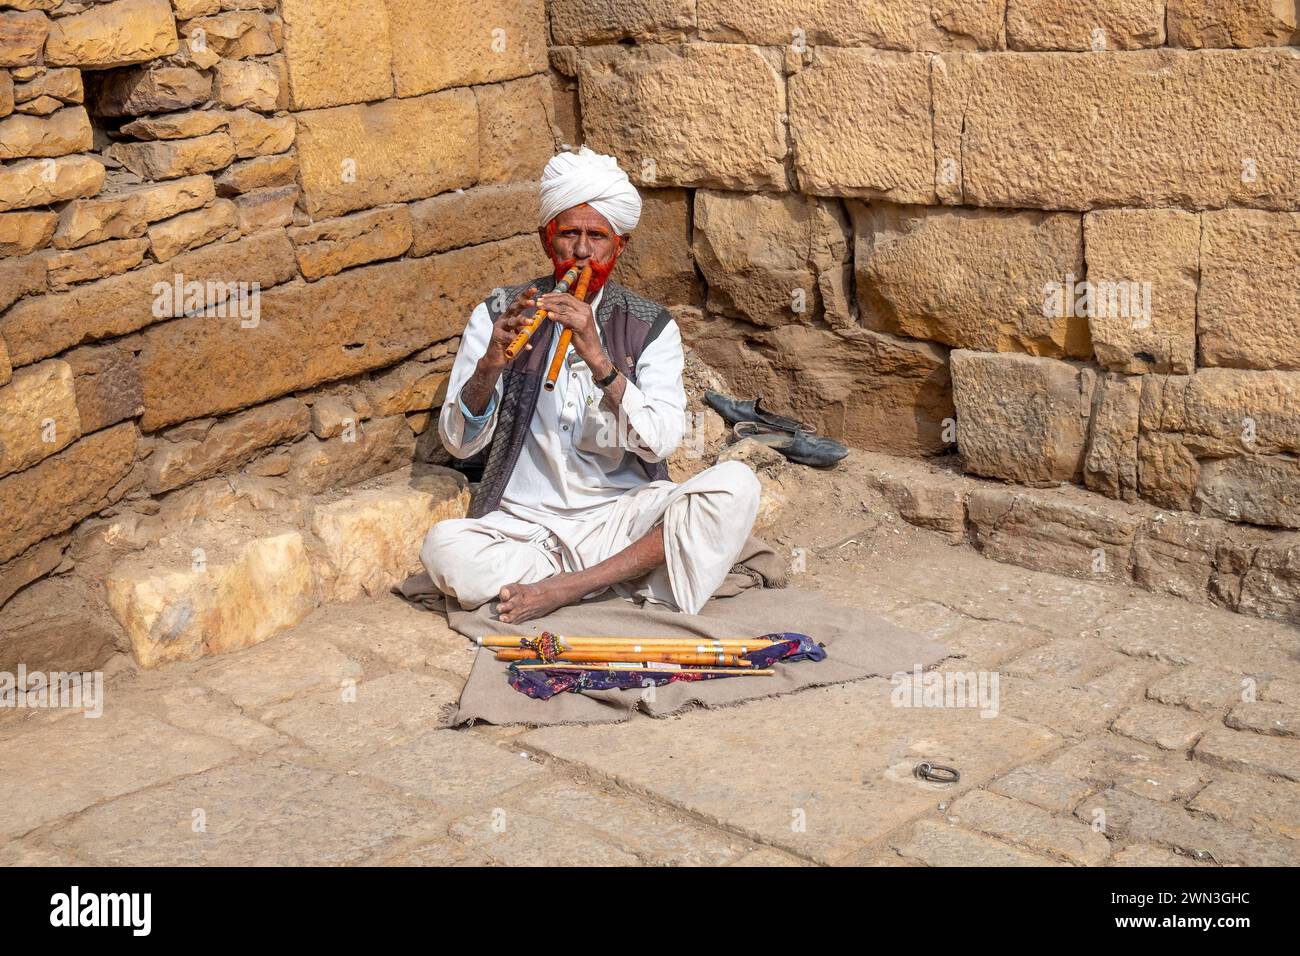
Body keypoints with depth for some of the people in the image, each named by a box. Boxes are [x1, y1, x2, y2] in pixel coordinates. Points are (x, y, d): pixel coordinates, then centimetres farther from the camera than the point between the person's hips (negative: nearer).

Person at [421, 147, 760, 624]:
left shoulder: (651, 325, 4)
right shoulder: (498, 315, 4)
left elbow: (660, 441, -12)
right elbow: (458, 441, -3)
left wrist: (597, 358, -25)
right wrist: (490, 364, -22)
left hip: (623, 517, 1)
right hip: (523, 525, 0)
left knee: (735, 485, -23)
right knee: (444, 547, -31)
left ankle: (569, 586, -21)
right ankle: (639, 585, -16)